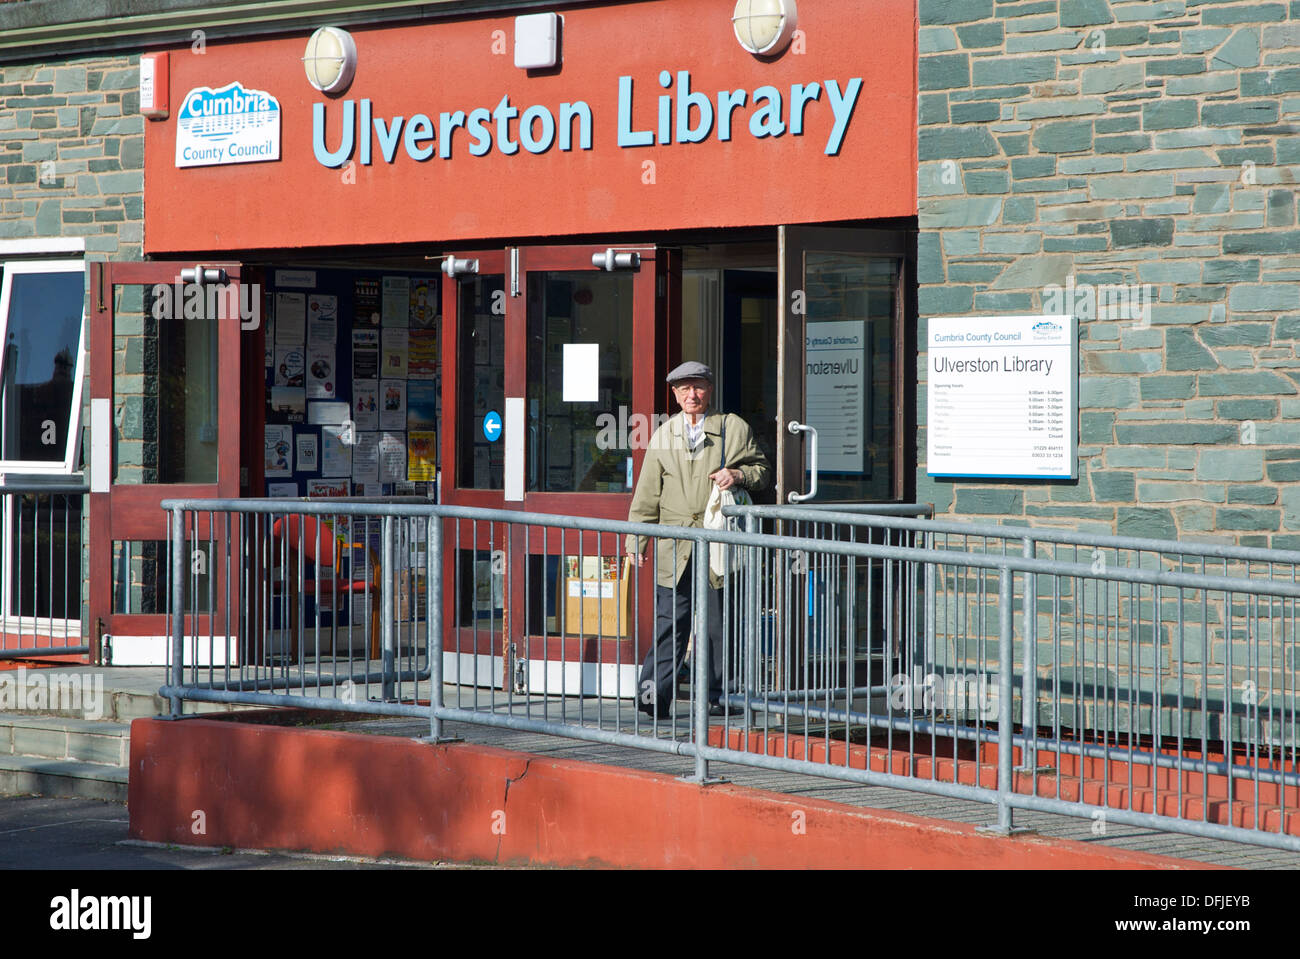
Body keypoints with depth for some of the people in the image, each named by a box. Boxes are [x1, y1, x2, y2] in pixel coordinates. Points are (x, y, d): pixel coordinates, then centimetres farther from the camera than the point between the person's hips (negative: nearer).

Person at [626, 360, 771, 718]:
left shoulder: (734, 428, 6)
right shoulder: (664, 435, 13)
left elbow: (762, 470, 12)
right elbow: (648, 492, 14)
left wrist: (738, 475, -10)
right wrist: (637, 539, 9)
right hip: (675, 546, 1)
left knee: (718, 623, 2)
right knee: (669, 621, -5)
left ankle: (714, 695, 10)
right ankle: (655, 694, -7)